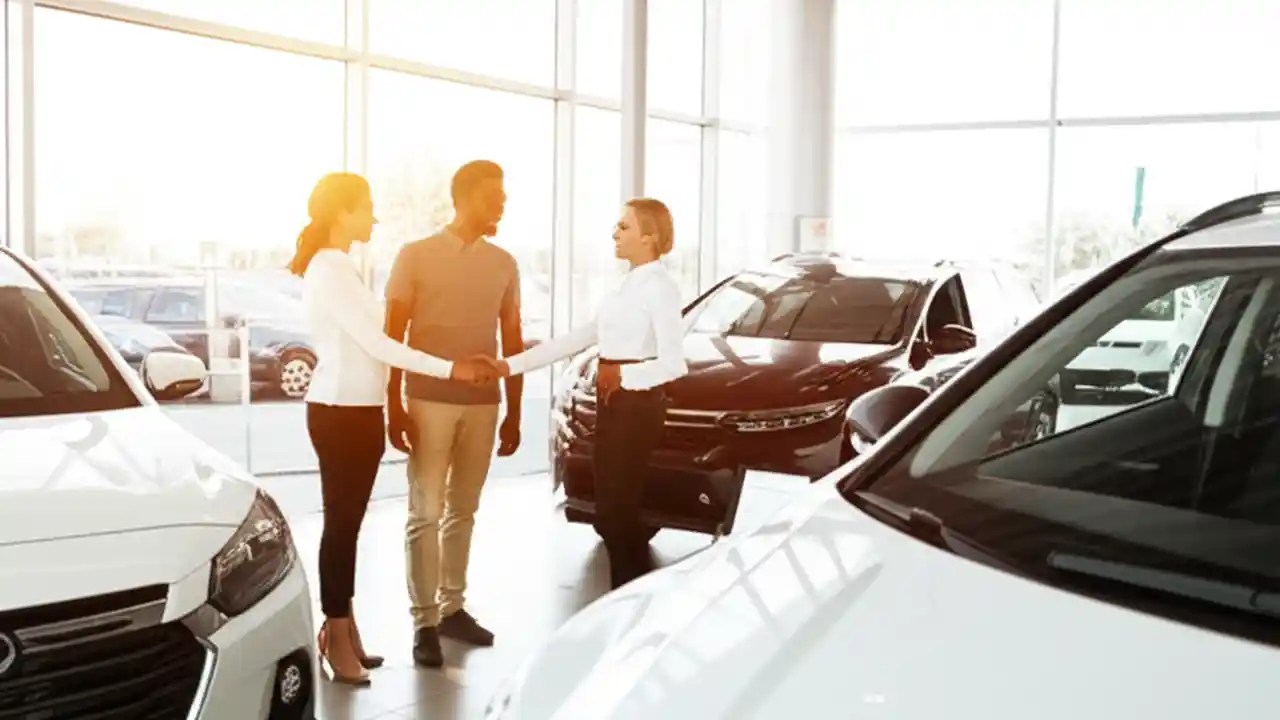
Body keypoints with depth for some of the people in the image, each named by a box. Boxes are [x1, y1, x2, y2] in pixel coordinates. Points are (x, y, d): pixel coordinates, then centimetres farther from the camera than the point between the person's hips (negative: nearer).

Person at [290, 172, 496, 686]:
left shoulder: (339, 268, 15)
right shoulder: (327, 271, -15)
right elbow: (375, 344, -20)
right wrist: (450, 369, -20)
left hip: (359, 409, 9)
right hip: (338, 411, -9)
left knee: (349, 523, 12)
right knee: (341, 523, -3)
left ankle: (341, 628, 20)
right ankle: (337, 635, 6)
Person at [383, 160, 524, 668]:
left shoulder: (503, 264, 9)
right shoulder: (416, 256, -1)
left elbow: (512, 342, 12)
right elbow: (393, 337, -1)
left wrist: (514, 412, 10)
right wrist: (394, 406, -7)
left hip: (482, 404, 3)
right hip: (429, 402, -3)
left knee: (462, 511, 10)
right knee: (425, 514, -1)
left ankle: (452, 608, 21)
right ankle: (424, 622, 4)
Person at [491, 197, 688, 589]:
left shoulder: (660, 286, -12)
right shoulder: (627, 285, 15)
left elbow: (673, 364, -21)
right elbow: (577, 338, 15)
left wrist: (624, 375, -14)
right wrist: (511, 365, 12)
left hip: (637, 403, -9)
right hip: (613, 402, 9)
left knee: (618, 511, -4)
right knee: (612, 510, 11)